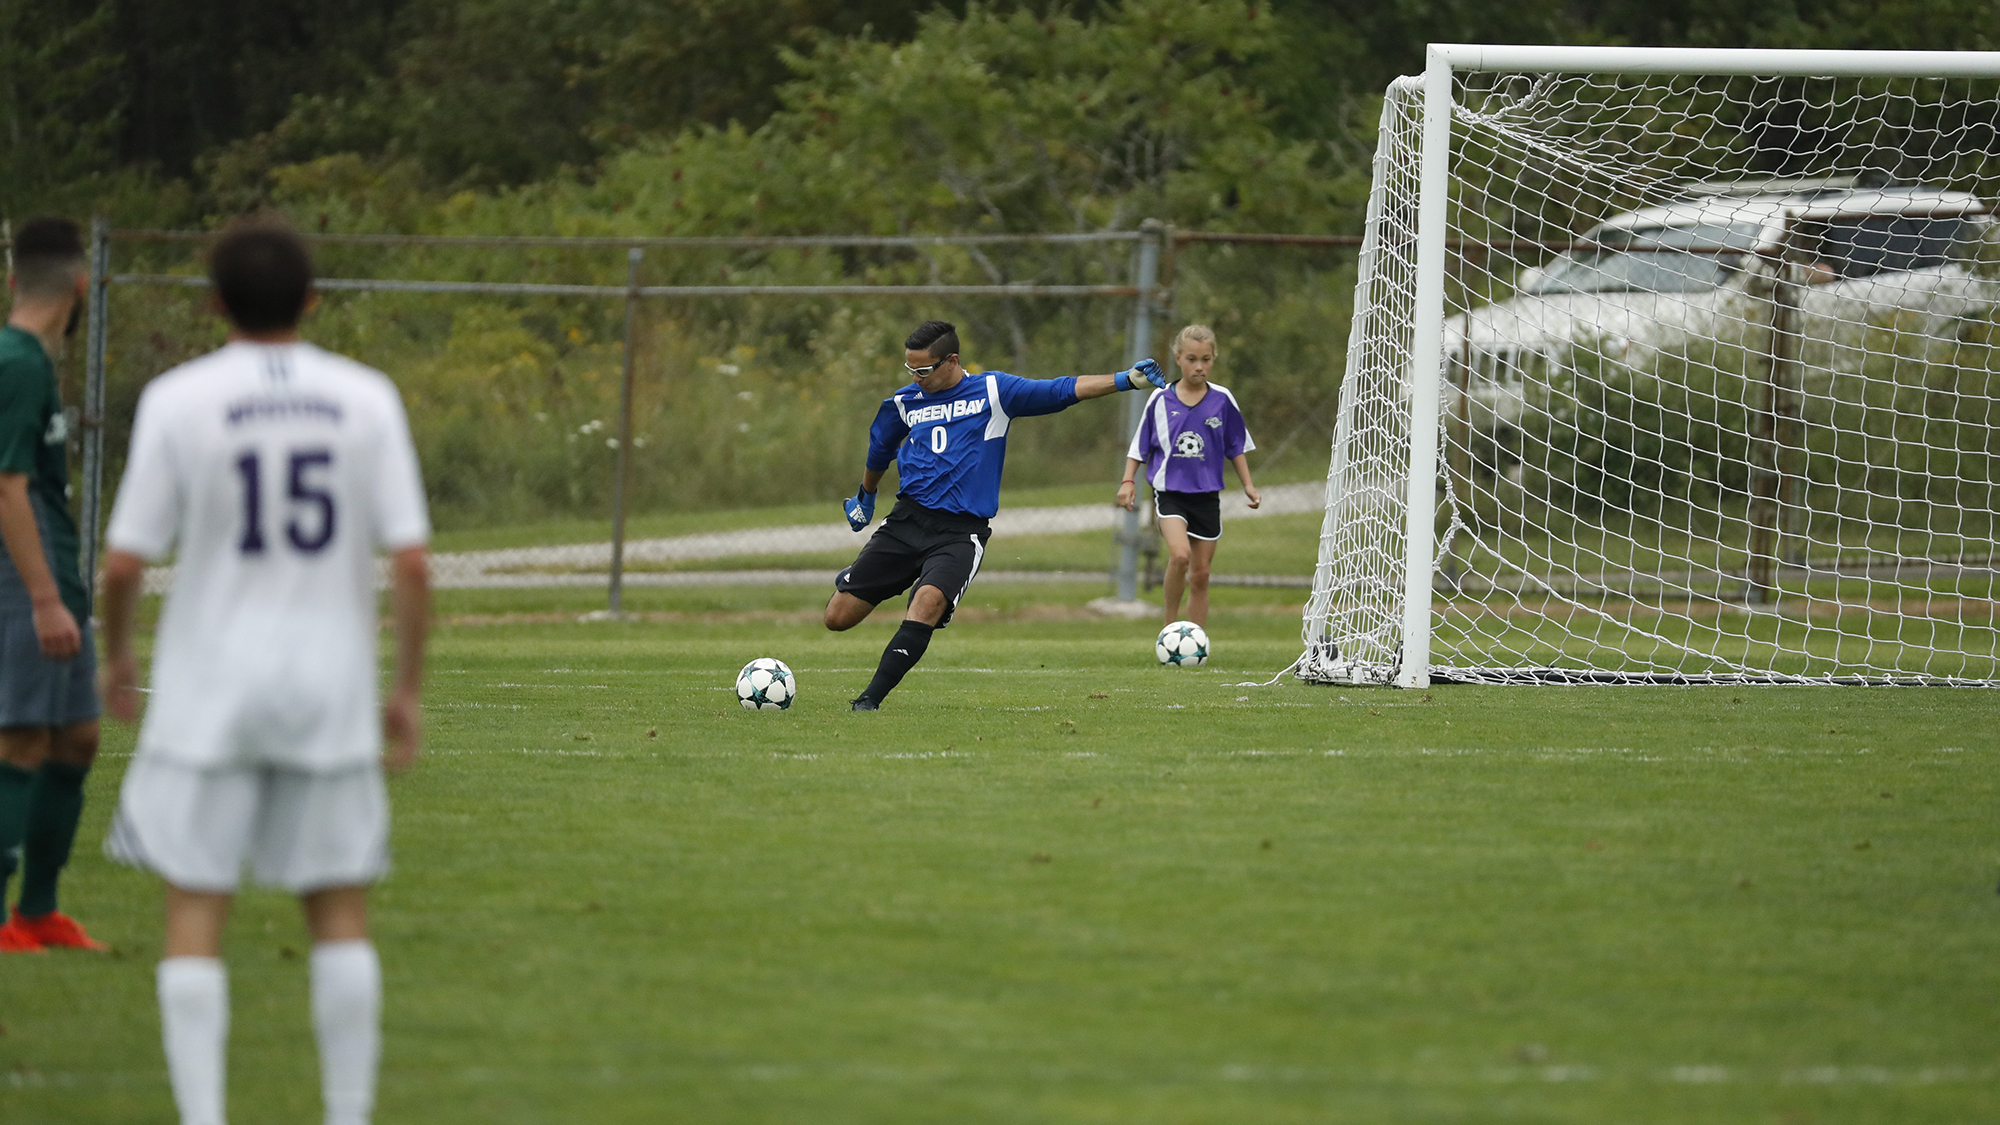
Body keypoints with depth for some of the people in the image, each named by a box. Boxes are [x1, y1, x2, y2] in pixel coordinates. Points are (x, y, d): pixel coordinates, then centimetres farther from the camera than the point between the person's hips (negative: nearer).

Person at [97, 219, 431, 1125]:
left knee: (194, 914, 2)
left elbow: (123, 562, -6)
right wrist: (407, 689, 5)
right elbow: (412, 560, -5)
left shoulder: (178, 401, -6)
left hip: (209, 696, -2)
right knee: (340, 912, 10)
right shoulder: (365, 398, -1)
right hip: (332, 687, 2)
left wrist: (115, 658, 12)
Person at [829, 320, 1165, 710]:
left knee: (928, 602, -32)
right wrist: (865, 499, 44)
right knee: (838, 616, -1)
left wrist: (1125, 380, -13)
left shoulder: (993, 391, 1)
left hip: (960, 534, -3)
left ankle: (871, 699, -26)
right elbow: (879, 452, 29)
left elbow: (1061, 391, -2)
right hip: (907, 520, 3)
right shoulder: (904, 403, 10)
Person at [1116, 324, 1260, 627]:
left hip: (1206, 496, 2)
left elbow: (1236, 447, 12)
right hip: (1169, 491, -2)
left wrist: (1248, 485, 9)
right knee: (1180, 555, -26)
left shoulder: (1222, 400, 1)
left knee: (1200, 575, 5)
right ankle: (1170, 627, -9)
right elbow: (1140, 445, 7)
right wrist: (1128, 481, -2)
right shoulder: (1161, 400, -2)